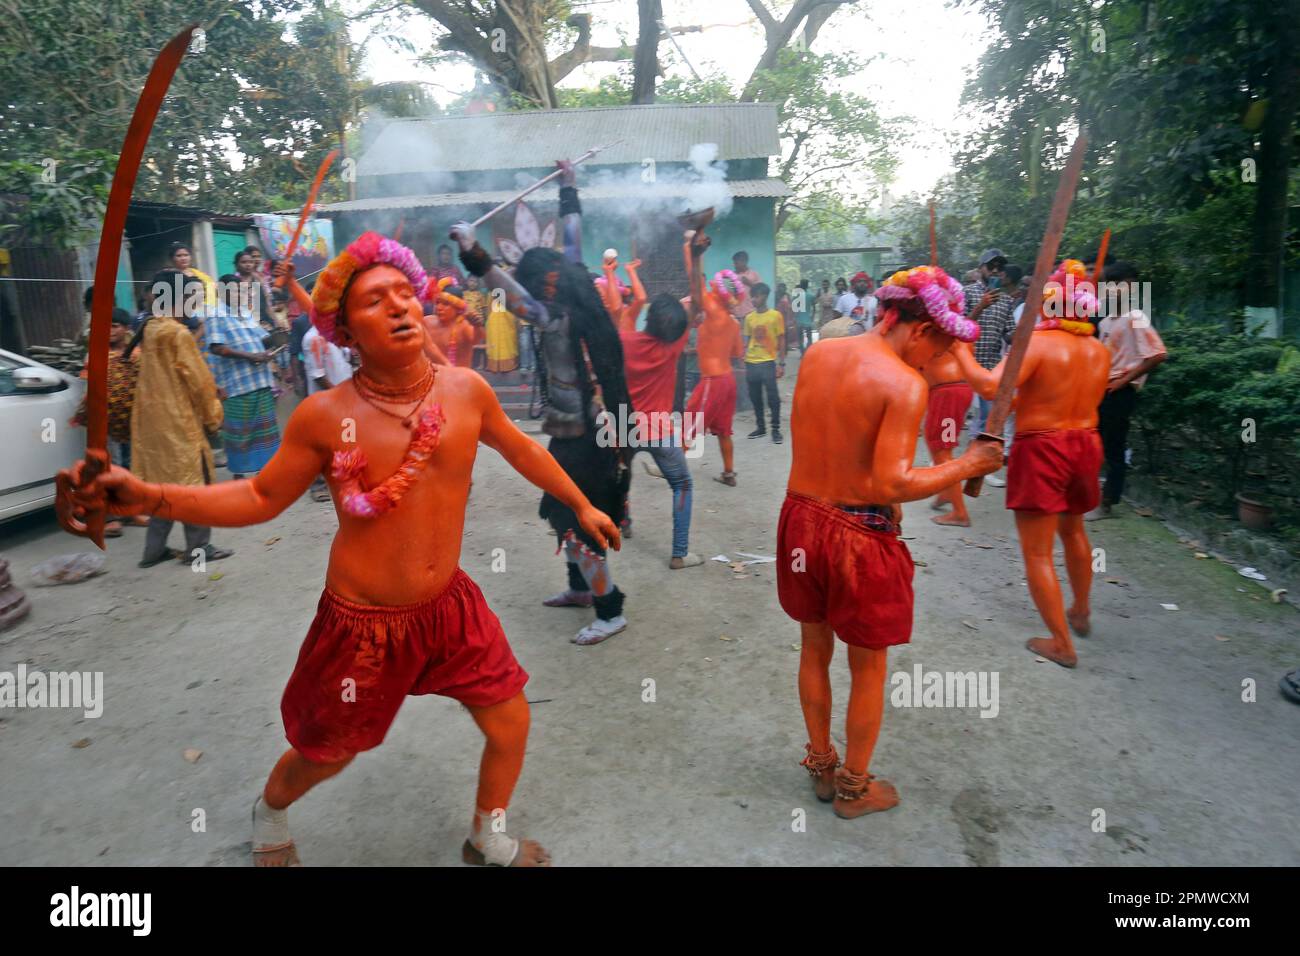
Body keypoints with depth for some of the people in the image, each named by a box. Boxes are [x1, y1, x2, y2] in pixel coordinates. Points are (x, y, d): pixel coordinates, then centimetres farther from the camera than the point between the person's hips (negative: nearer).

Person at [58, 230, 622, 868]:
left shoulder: (465, 389, -8)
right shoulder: (325, 417, -15)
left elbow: (518, 447, 9)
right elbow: (260, 497, -4)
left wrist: (581, 505, 17)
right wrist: (149, 497, -17)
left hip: (450, 606, 3)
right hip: (364, 623, -2)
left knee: (510, 726, 9)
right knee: (325, 756, 18)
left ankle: (488, 839, 41)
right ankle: (269, 815, 56)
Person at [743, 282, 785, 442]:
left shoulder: (775, 315, -3)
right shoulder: (749, 317, 8)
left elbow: (781, 341, 0)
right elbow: (747, 341, 13)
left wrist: (781, 363, -5)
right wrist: (743, 362, 8)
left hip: (768, 362, -4)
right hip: (751, 363, 4)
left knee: (773, 397, -2)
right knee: (755, 398, 10)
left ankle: (776, 429, 6)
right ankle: (760, 427, 22)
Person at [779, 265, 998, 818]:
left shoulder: (816, 354, 3)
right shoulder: (904, 384, -18)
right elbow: (892, 486, -23)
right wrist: (966, 466, -11)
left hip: (800, 517, 6)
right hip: (859, 535, -6)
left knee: (815, 650, 23)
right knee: (868, 668, 16)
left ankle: (821, 767, 41)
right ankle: (854, 788, 33)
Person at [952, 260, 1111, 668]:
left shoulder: (1037, 343, -18)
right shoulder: (1099, 350, 3)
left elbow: (990, 386, -32)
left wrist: (960, 352, -17)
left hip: (1041, 450, -7)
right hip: (1085, 444, 7)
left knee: (1037, 552, 3)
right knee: (1073, 530, 29)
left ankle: (1061, 644, 9)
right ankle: (1080, 612, 47)